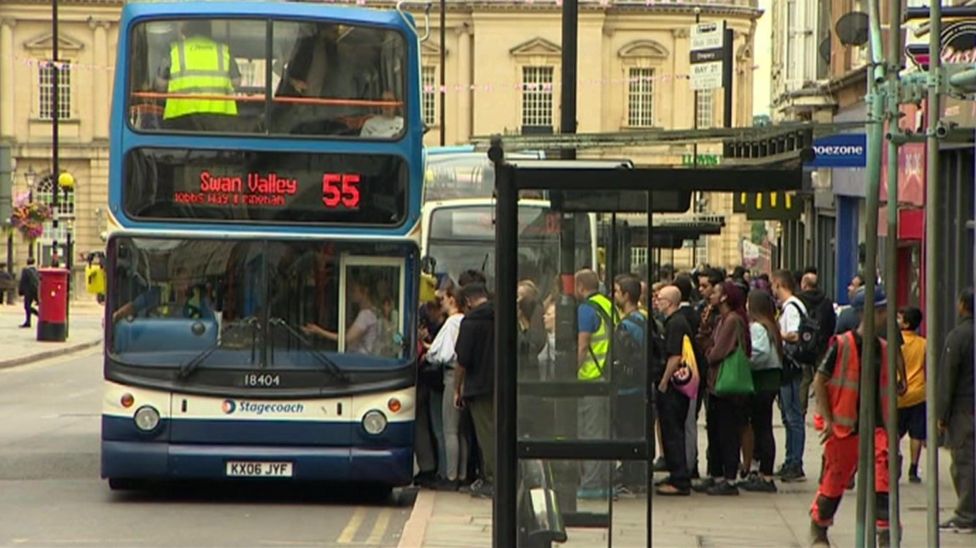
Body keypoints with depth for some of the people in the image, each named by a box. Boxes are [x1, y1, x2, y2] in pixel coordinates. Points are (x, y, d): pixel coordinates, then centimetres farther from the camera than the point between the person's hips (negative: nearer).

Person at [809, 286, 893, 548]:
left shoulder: (883, 348, 9)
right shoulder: (842, 344, -9)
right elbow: (819, 381, -7)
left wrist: (887, 423, 16)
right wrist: (827, 420, -10)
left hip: (874, 425, 4)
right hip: (845, 427, -4)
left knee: (882, 477, -12)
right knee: (835, 479, 7)